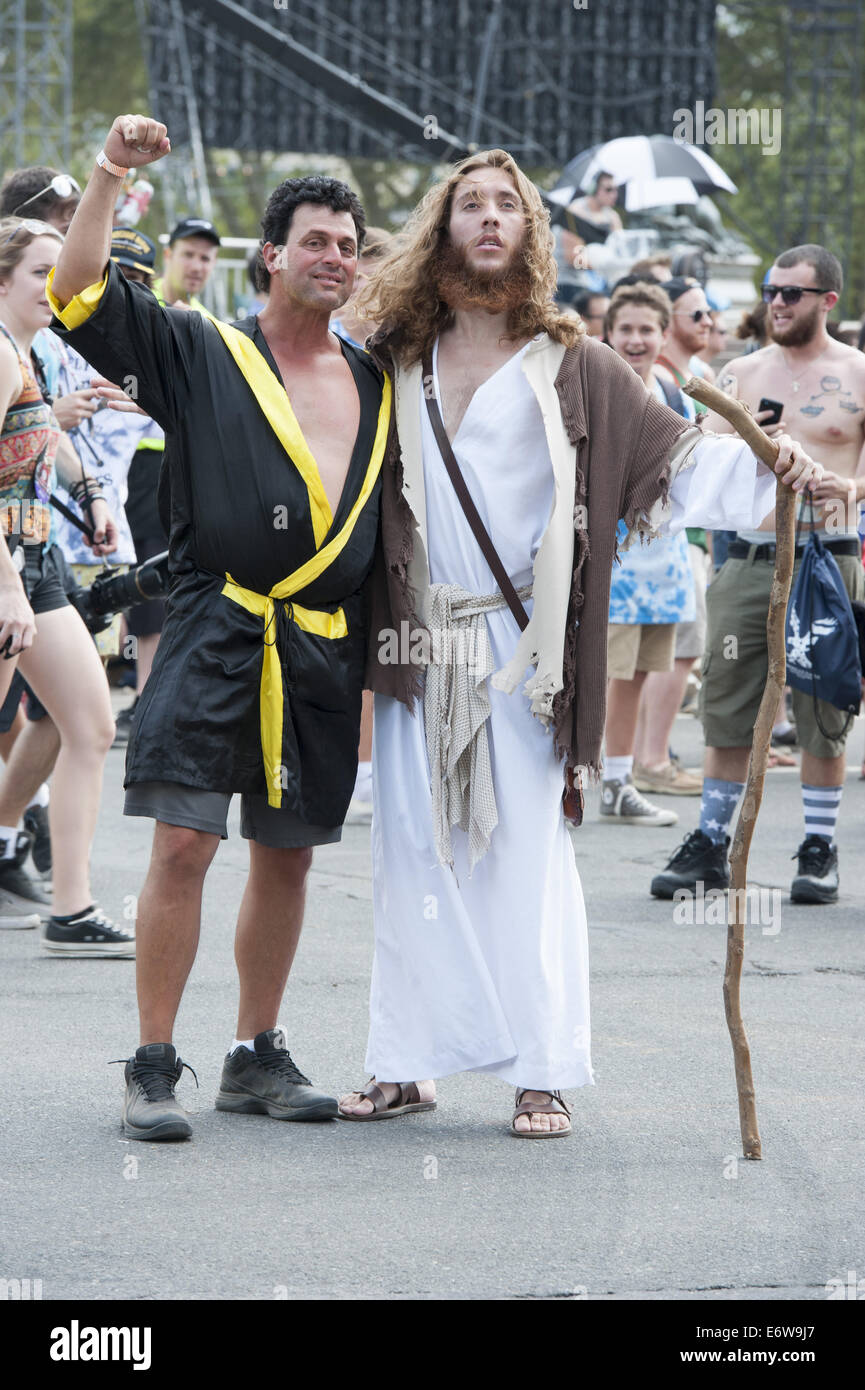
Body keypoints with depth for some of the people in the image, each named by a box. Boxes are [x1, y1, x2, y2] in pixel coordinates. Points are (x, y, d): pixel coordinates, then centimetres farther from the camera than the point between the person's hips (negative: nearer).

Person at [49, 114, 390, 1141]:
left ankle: (257, 1058, 21)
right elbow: (79, 292, -5)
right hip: (213, 641, -4)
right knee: (183, 844, -9)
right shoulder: (201, 353, 5)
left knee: (288, 854, 9)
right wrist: (109, 176, -13)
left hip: (325, 652, 4)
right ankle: (153, 1067, -3)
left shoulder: (378, 387, 15)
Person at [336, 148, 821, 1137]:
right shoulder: (396, 362, 11)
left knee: (527, 857, -3)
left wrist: (764, 465, -16)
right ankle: (405, 1064, 11)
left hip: (519, 646, -3)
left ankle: (542, 1073, 2)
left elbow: (668, 454, 0)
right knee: (414, 851, 4)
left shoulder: (569, 367, 3)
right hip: (416, 648, 3)